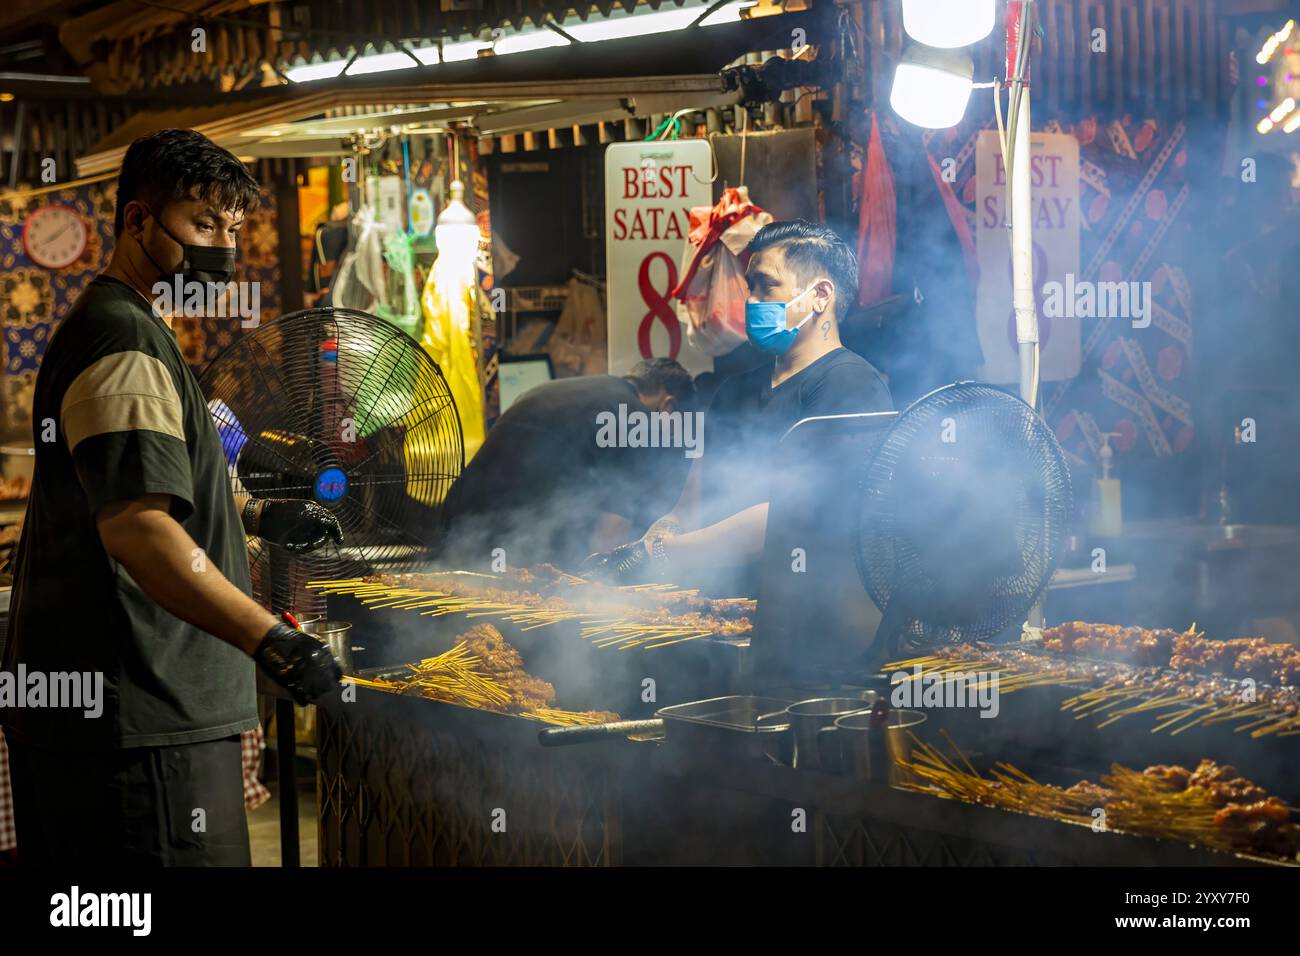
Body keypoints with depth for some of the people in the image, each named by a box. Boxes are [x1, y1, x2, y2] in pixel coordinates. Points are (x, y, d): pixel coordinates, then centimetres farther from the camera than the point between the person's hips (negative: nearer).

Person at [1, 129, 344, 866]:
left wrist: (256, 516, 28)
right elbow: (137, 529, -28)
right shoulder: (125, 342, -15)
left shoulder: (117, 327, 20)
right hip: (139, 722, -11)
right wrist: (273, 641, -36)